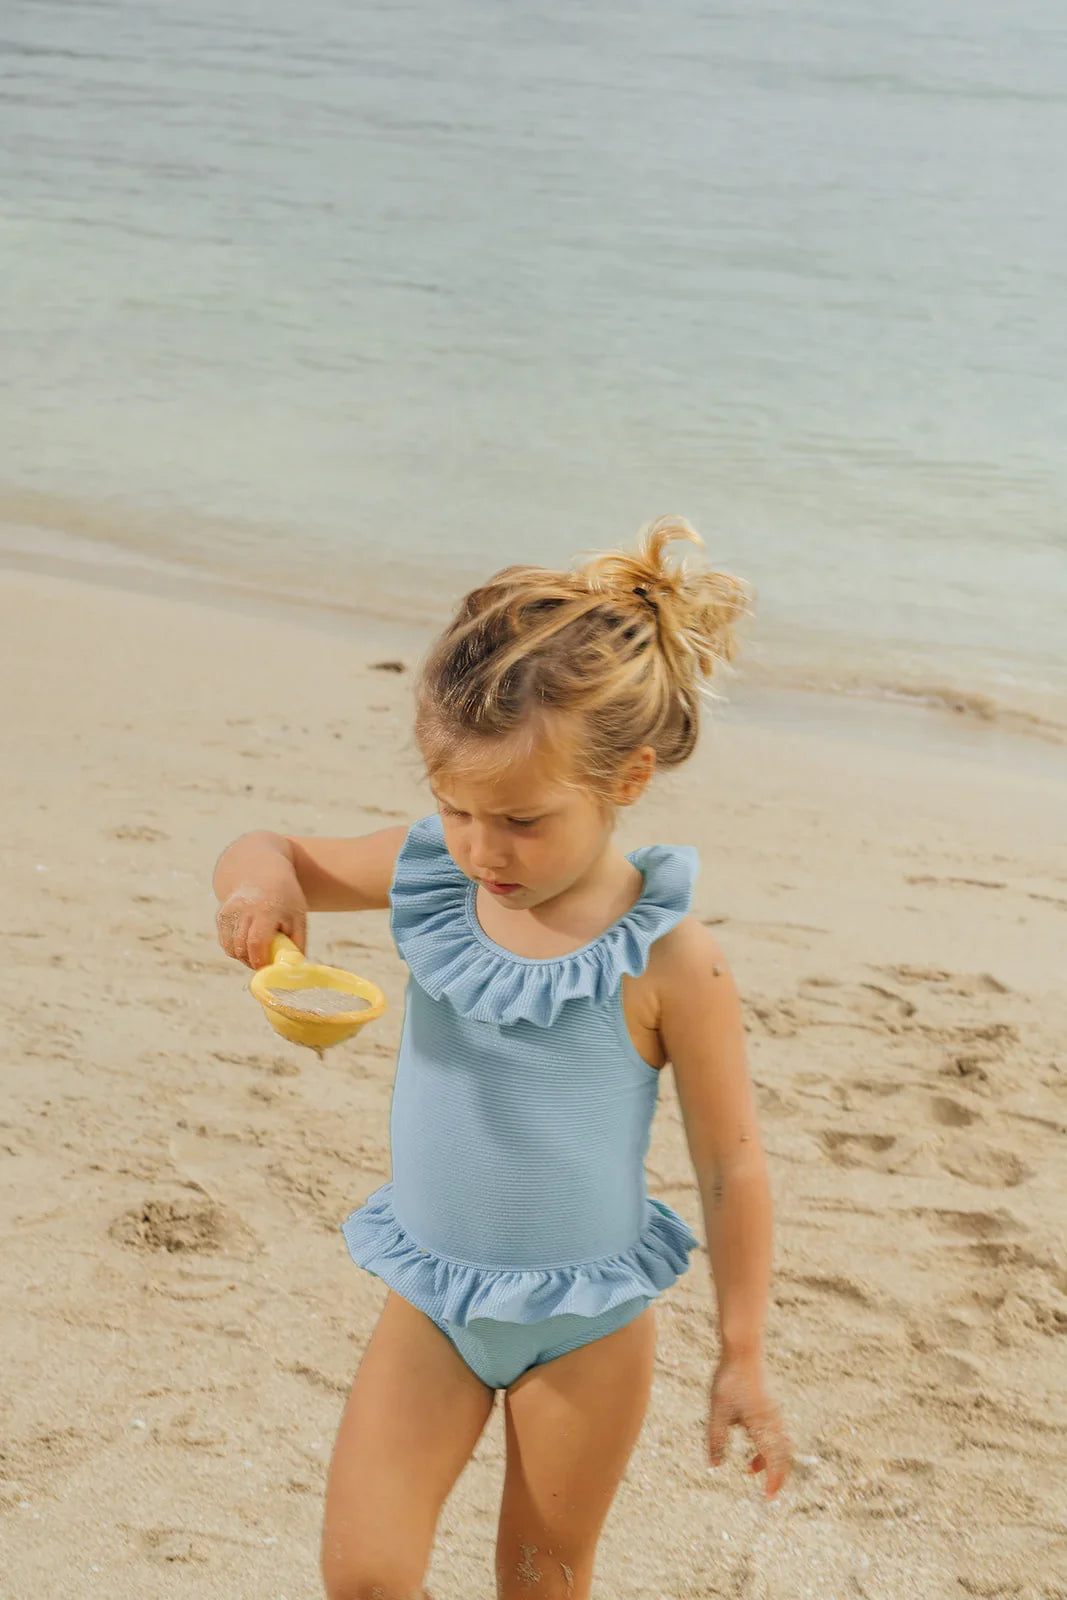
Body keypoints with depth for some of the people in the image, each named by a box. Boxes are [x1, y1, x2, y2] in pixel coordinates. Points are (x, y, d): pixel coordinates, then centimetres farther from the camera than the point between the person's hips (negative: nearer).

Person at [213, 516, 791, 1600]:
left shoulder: (667, 961, -22)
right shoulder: (431, 875, -10)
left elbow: (730, 1165, -13)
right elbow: (276, 854, 5)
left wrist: (741, 1359, -8)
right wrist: (260, 876, -21)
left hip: (586, 1322, -3)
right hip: (433, 1302, 3)